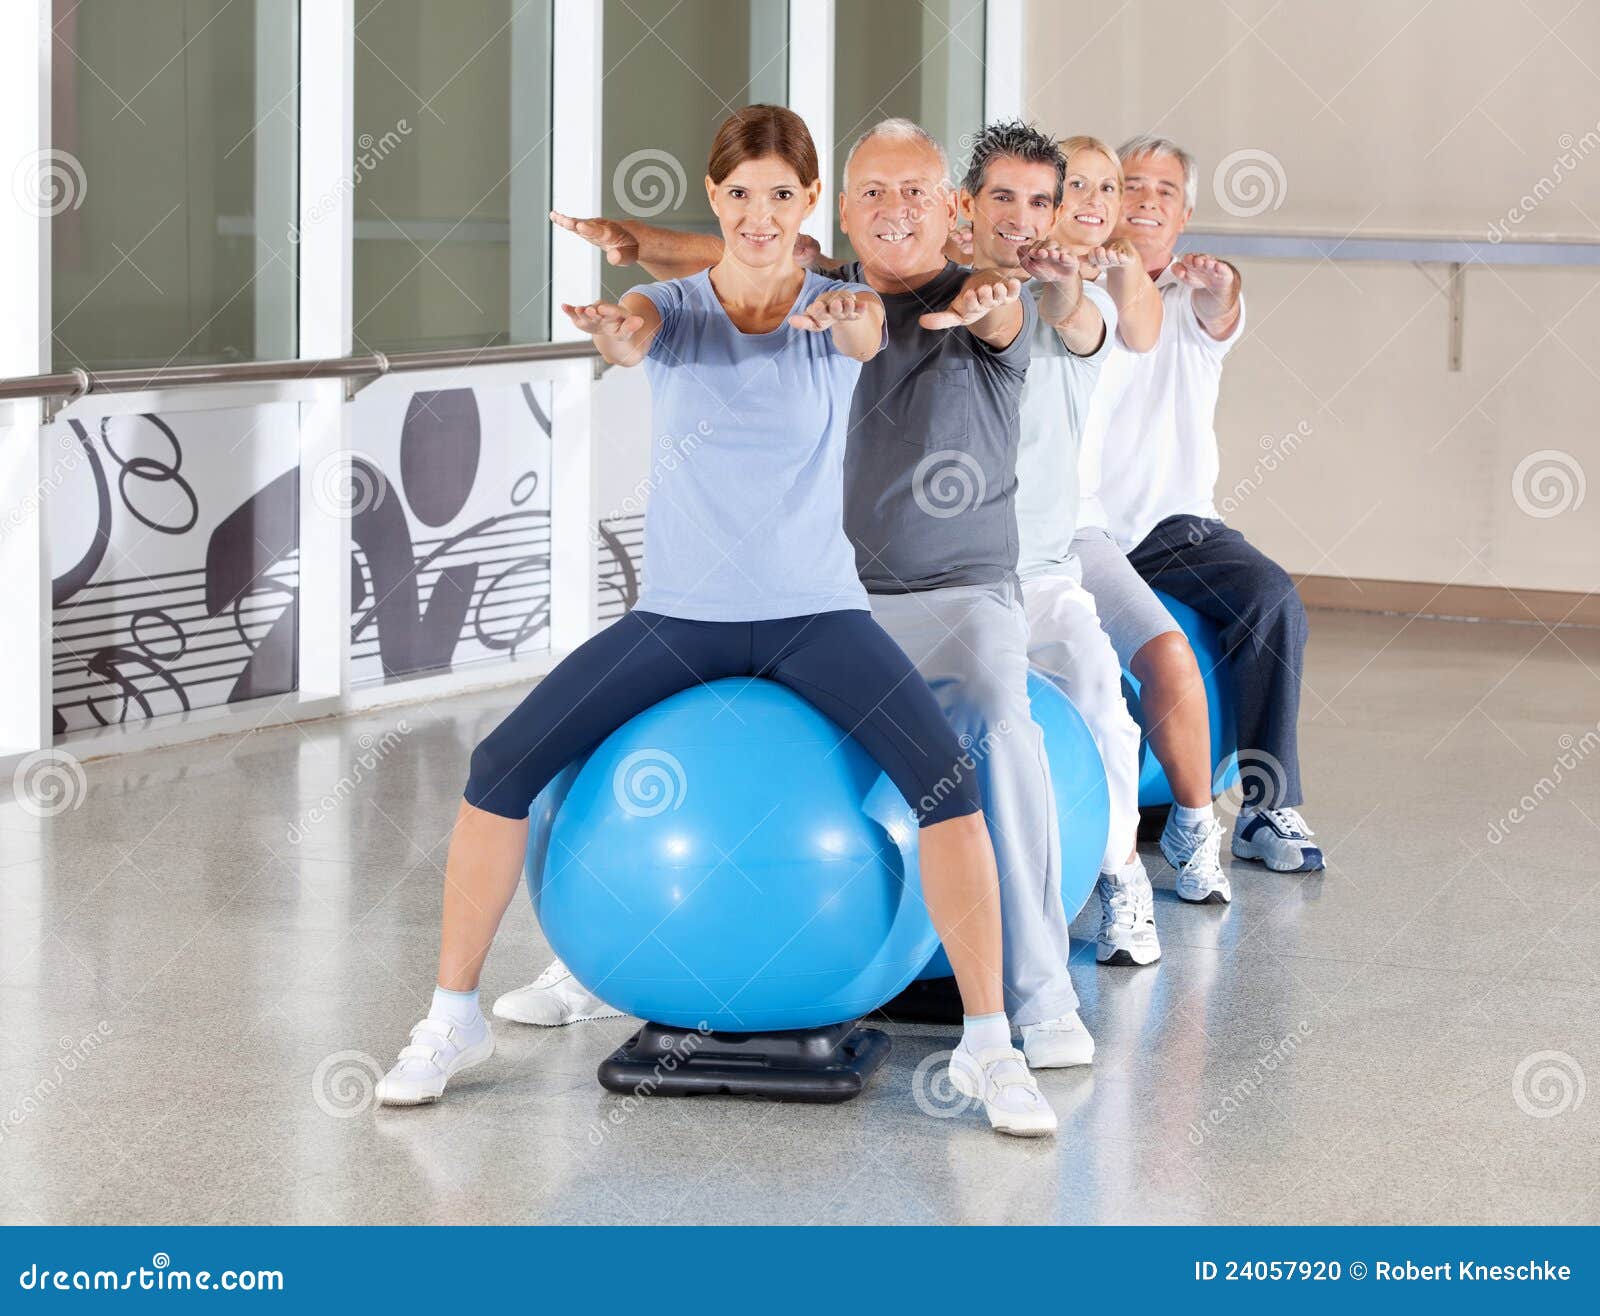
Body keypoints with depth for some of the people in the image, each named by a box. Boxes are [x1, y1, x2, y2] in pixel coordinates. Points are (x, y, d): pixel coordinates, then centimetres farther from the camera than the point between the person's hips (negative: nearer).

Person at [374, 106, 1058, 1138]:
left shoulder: (838, 308, -3)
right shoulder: (674, 309, -1)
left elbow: (866, 336, -27)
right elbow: (636, 333, -25)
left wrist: (851, 325, -53)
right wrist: (609, 332, -50)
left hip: (816, 614, -1)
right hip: (681, 614, 1)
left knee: (948, 779, -25)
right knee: (504, 765, -14)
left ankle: (989, 1048, -14)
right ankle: (453, 1022, 2)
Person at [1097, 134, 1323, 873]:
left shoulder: (1194, 300, 8)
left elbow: (1218, 318, -16)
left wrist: (1218, 289, -40)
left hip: (1181, 525, 2)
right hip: (1086, 529, -2)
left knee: (1273, 598, -22)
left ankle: (1265, 806, -17)